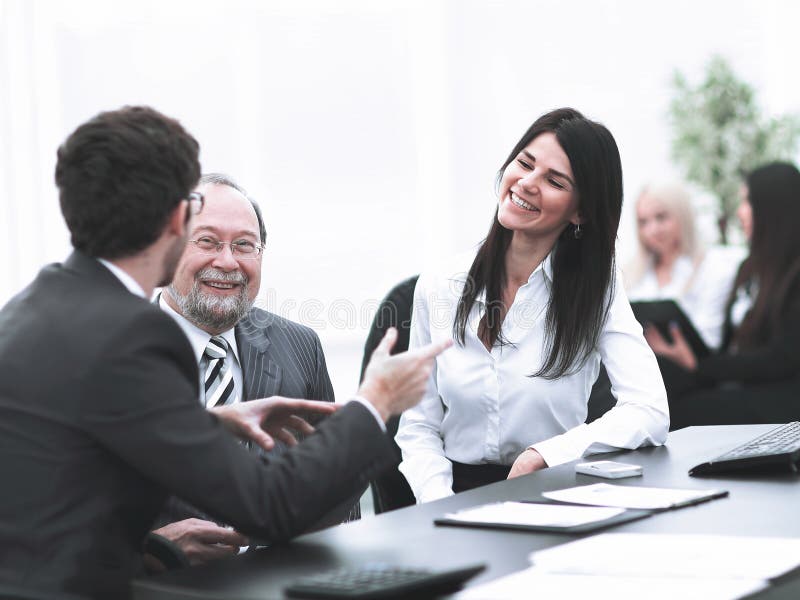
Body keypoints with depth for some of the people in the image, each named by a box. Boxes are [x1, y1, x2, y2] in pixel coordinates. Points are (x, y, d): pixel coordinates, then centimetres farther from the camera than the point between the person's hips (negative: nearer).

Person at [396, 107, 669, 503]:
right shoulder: (439, 288, 3)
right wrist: (440, 503, -13)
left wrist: (541, 456, -22)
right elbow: (418, 427, 5)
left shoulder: (596, 291, -2)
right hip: (457, 492, 2)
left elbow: (650, 412, -13)